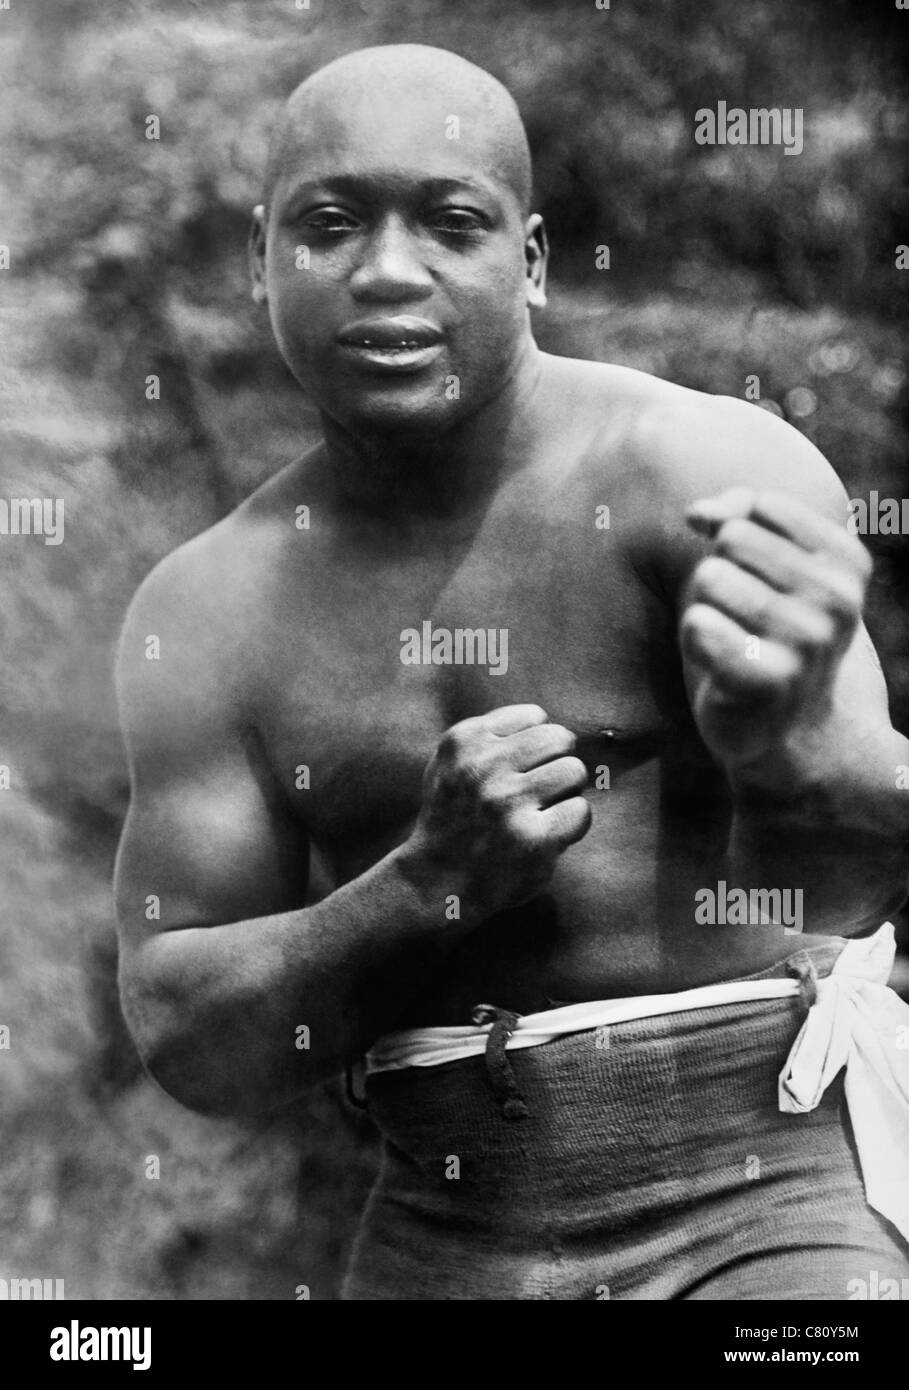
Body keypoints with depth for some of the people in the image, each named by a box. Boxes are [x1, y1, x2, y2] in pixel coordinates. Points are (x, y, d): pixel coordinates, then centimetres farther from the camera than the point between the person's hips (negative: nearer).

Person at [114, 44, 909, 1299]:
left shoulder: (707, 471, -12)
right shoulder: (202, 616, -2)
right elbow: (186, 1046, -3)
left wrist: (800, 749, -43)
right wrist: (430, 880, -19)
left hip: (764, 1192, -2)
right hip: (445, 1232, 3)